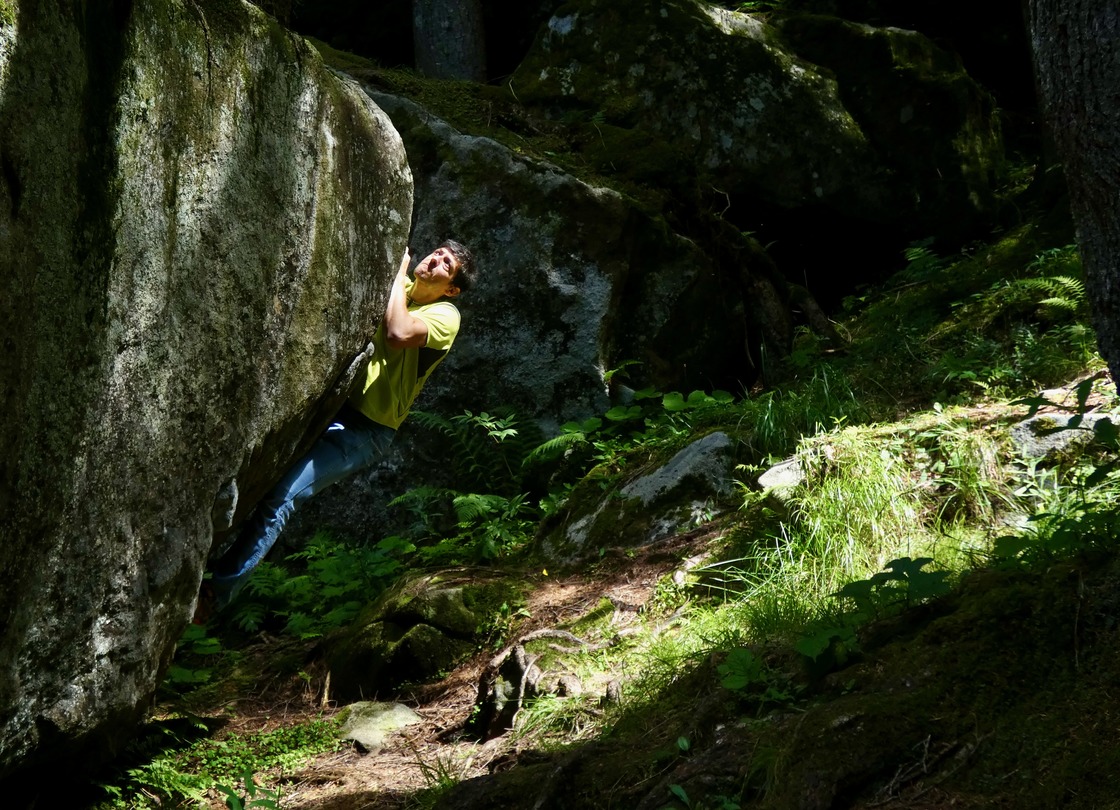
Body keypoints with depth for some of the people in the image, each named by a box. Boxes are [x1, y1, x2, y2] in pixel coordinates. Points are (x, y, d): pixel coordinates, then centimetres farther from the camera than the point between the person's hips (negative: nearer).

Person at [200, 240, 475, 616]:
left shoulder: (445, 315, -7)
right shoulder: (394, 287, 13)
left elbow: (398, 335, -27)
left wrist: (399, 272, -15)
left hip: (363, 432, -7)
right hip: (330, 403, 7)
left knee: (281, 497, -21)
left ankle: (216, 594, -19)